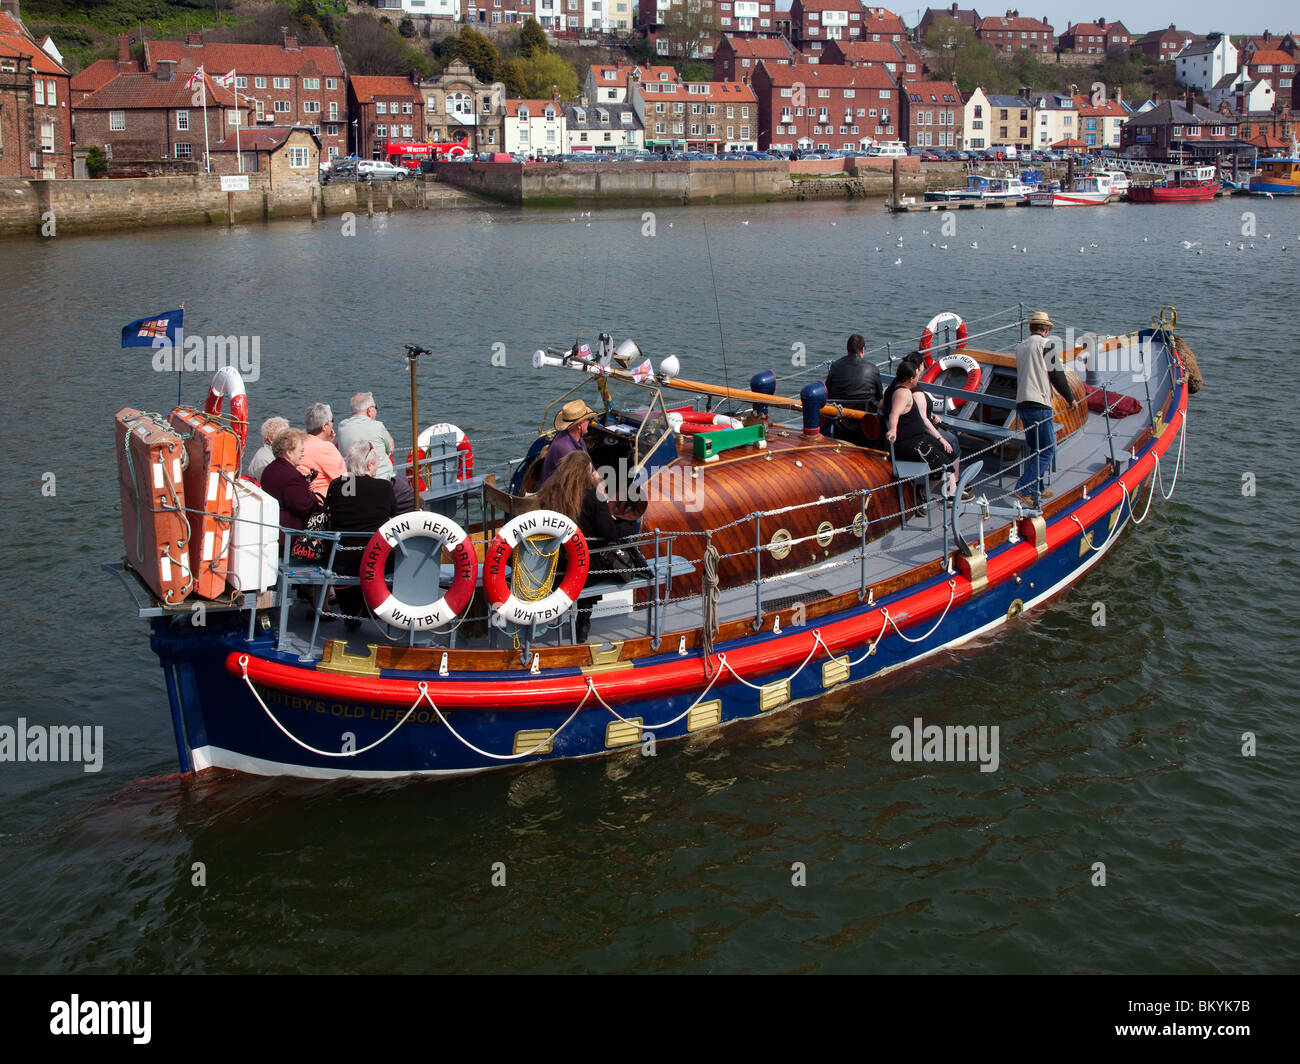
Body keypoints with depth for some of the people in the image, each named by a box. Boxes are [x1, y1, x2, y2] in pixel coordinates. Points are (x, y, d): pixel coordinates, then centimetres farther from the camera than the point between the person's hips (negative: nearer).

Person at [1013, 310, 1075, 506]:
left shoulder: (1020, 347, 15)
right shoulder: (1047, 346, -7)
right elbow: (1057, 376, -8)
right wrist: (1070, 399, 5)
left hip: (1022, 403, 8)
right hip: (1039, 405, -8)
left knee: (1035, 449, 17)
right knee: (1047, 450, -5)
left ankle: (1036, 490, 20)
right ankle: (1024, 489, -16)